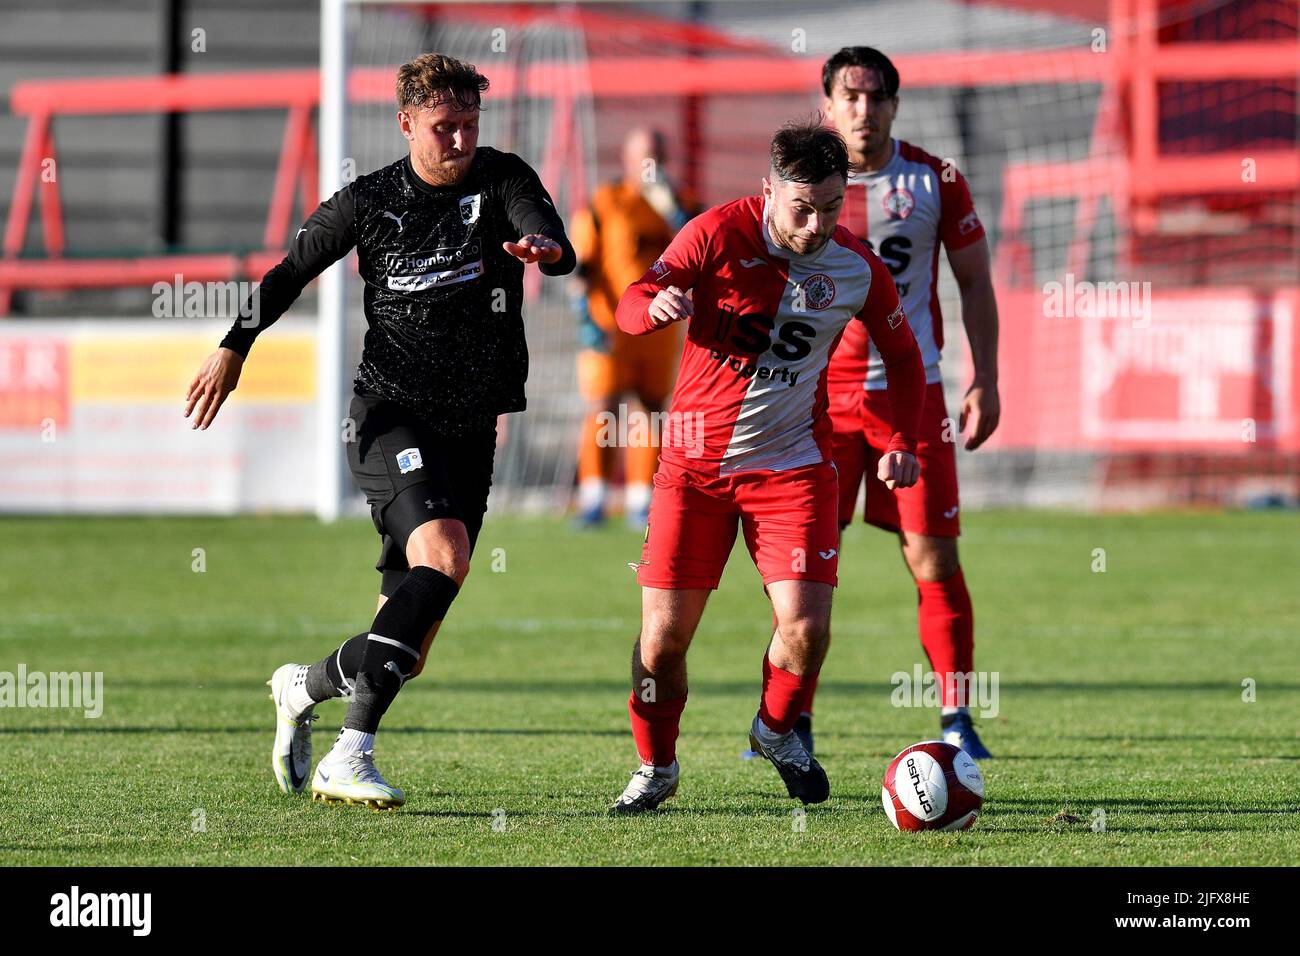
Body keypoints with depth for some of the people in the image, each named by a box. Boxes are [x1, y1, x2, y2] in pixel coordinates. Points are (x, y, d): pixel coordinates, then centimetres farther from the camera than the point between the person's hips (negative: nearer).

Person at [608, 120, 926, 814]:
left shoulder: (858, 271, -4)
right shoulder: (719, 234, -11)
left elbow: (903, 358, 12)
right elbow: (630, 307, -12)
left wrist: (902, 442, 0)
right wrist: (658, 304, -35)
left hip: (791, 463, 1)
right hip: (696, 460, -1)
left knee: (806, 628, -13)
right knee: (664, 633, -3)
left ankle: (776, 730, 19)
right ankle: (655, 767, 21)